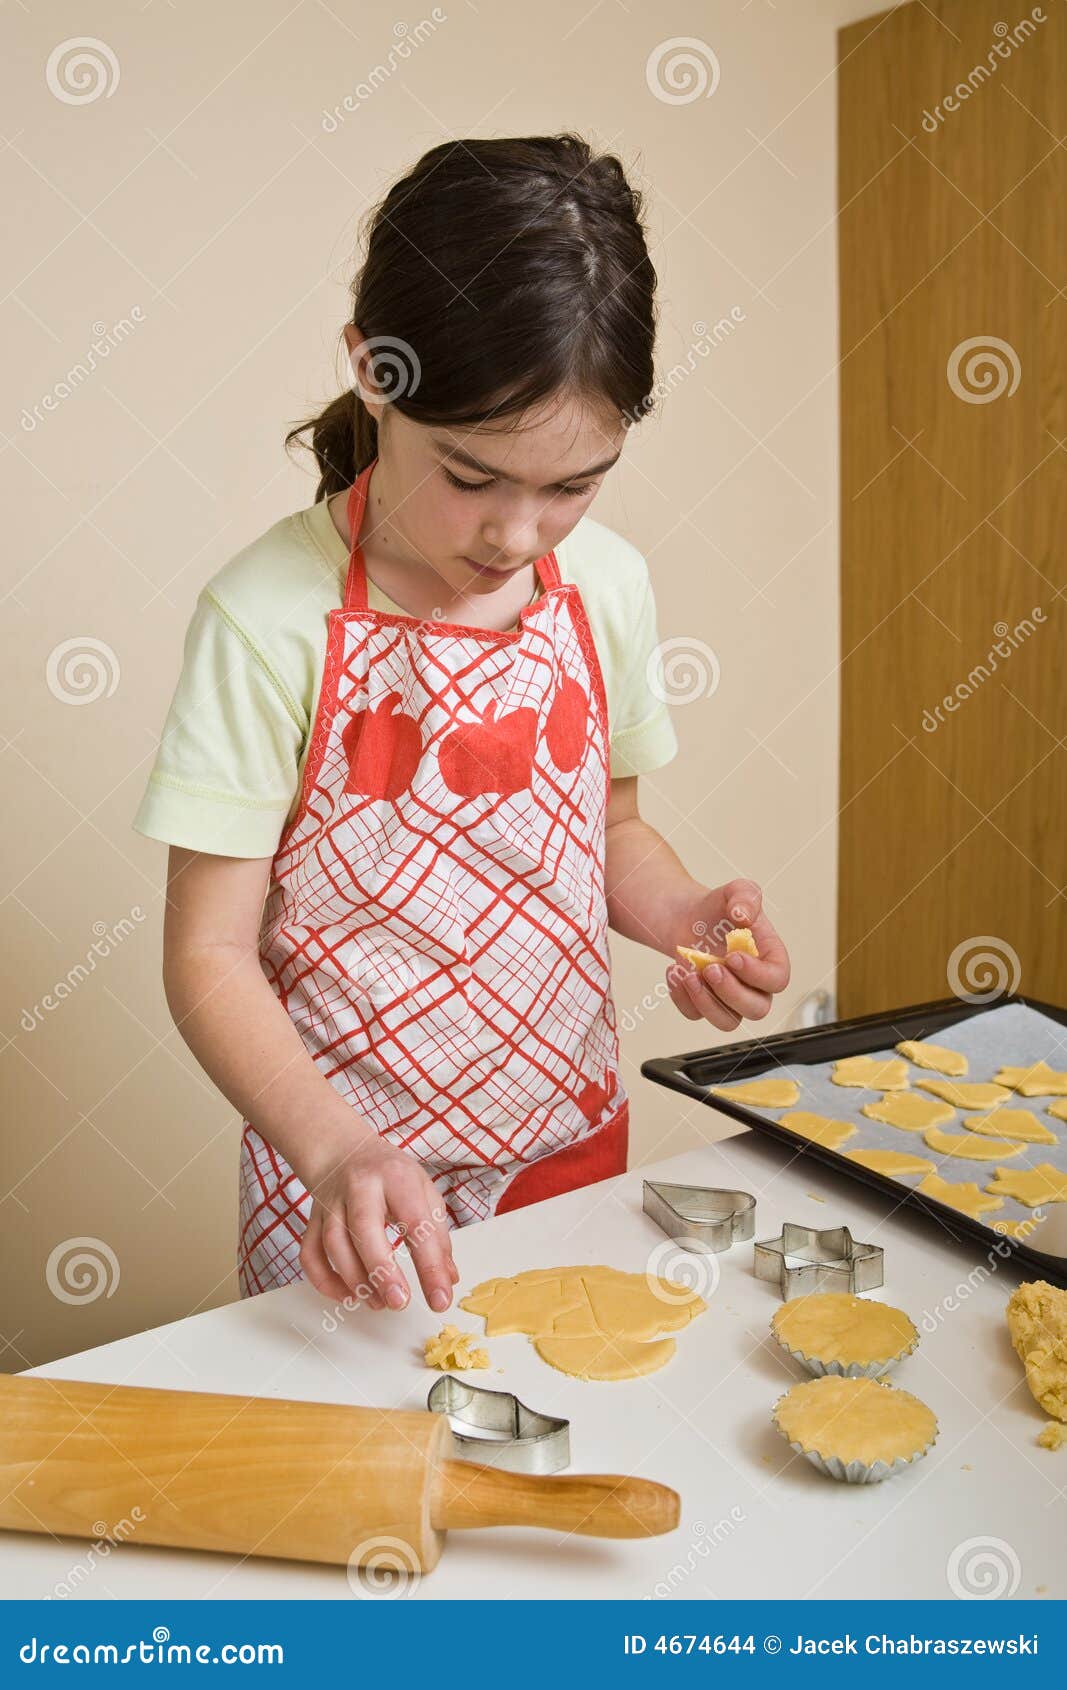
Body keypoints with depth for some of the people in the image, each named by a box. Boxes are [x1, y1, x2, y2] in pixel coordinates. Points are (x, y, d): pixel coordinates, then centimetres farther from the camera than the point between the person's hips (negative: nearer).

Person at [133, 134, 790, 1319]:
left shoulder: (607, 584, -4)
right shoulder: (270, 619, -18)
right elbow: (209, 954, -15)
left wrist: (685, 914, -9)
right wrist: (335, 1151, -28)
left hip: (574, 1147, 5)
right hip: (345, 1186, -4)